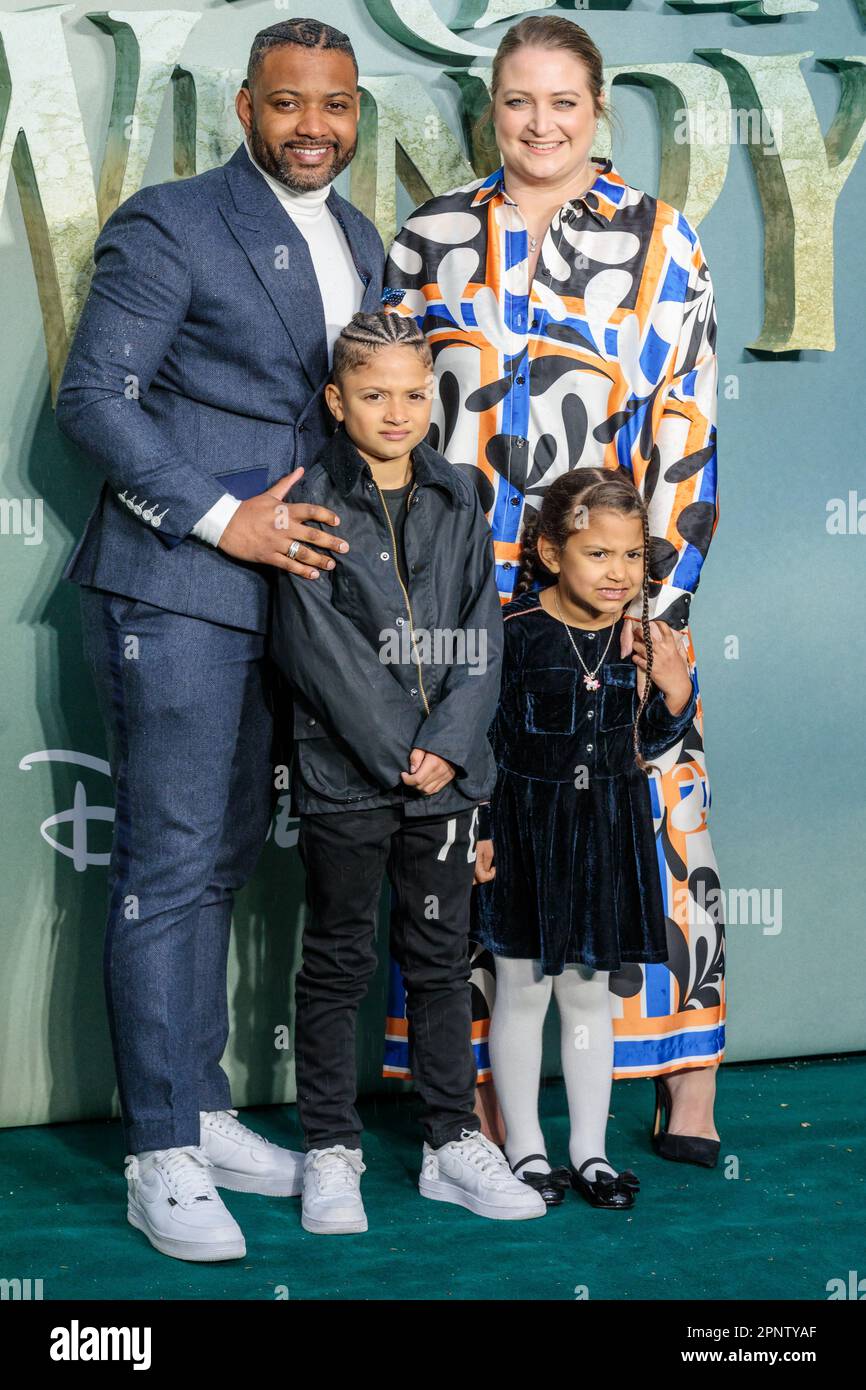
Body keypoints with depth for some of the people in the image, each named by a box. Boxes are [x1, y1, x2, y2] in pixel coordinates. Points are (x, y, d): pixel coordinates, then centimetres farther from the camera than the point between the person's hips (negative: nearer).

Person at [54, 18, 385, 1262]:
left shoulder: (359, 245, 15)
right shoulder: (169, 227, -7)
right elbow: (92, 398, -11)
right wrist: (221, 517, -16)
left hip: (281, 585, 7)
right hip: (173, 588, -7)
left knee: (227, 853, 14)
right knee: (171, 865, -5)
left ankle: (204, 1116, 24)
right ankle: (162, 1160, 1)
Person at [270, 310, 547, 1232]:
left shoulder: (457, 502, 7)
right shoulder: (312, 502, -5)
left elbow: (481, 637, 3)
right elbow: (317, 647, -11)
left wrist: (450, 744, -10)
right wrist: (397, 754, -14)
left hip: (447, 772, 4)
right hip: (344, 774, -4)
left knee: (440, 957, 12)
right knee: (338, 960, 6)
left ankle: (452, 1142, 21)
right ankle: (331, 1150, 15)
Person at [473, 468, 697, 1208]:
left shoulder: (645, 640, -2)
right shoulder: (516, 632, -13)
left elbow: (650, 743, 7)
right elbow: (481, 734, -7)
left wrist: (676, 690, -11)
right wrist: (477, 827, -8)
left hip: (608, 835, 3)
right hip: (527, 831, -3)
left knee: (589, 992, 12)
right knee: (521, 992, 7)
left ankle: (589, 1148, 22)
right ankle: (525, 1147, 20)